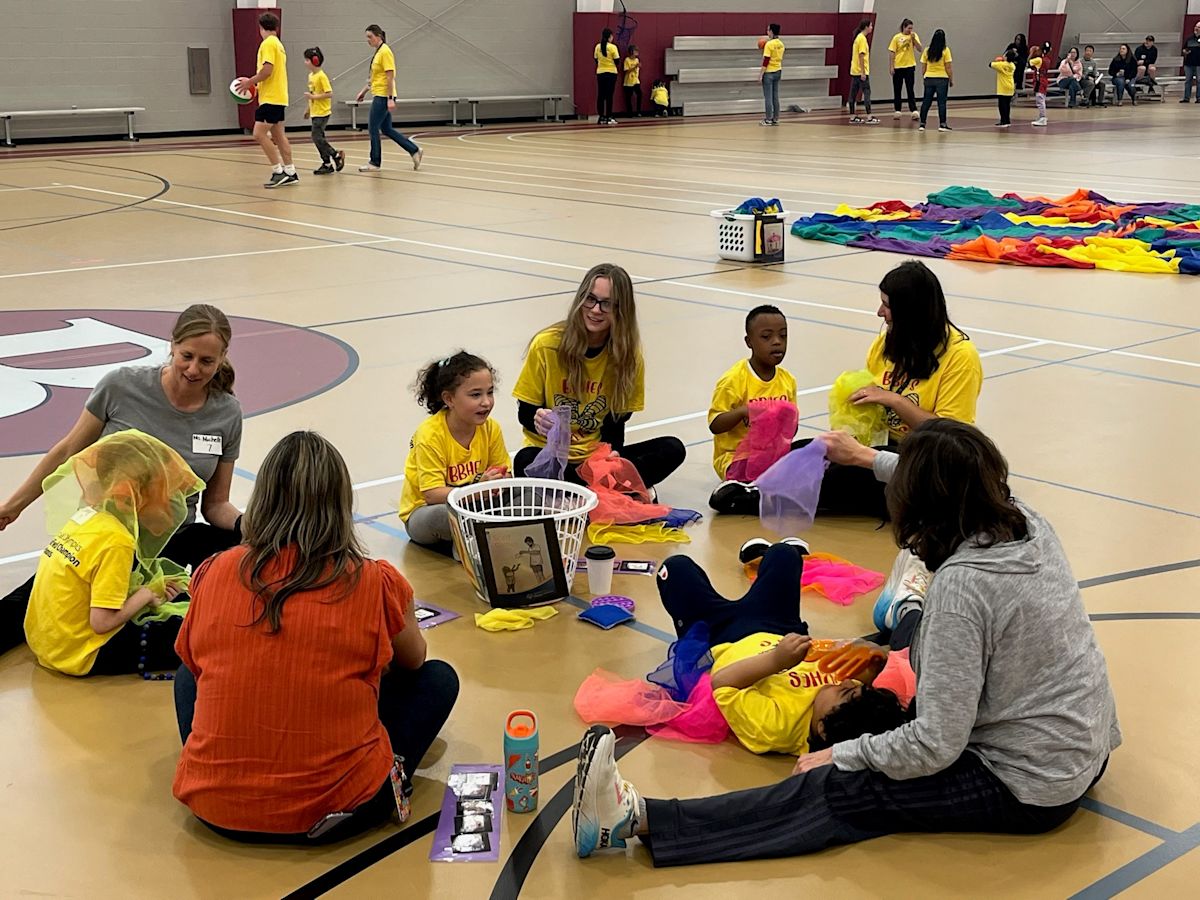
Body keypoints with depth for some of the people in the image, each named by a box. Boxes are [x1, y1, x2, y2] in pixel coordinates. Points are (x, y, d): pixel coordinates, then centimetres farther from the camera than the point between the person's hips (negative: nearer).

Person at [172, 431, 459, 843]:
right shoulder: (375, 583, -7)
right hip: (337, 810, -2)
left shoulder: (214, 573, -3)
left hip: (216, 809, 2)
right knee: (438, 678, 19)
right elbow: (414, 659, 14)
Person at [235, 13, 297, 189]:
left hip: (270, 98, -9)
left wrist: (250, 82, -10)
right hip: (278, 97, 9)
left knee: (260, 134, -11)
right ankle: (290, 172, 11)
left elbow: (267, 70, -21)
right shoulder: (278, 44, 16)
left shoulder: (268, 44, -12)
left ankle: (278, 171, -12)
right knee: (278, 136, 10)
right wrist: (255, 83, 19)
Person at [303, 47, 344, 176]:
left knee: (317, 137, -11)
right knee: (319, 138, 9)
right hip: (315, 112, 9)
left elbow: (329, 94, -20)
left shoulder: (322, 76, -15)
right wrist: (308, 109, 22)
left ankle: (336, 155, 0)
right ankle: (327, 164, 14)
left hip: (322, 113, -9)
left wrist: (313, 97, -22)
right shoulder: (311, 75, 11)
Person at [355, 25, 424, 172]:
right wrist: (364, 91, 23)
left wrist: (390, 99, -23)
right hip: (379, 95, 10)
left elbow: (390, 76, -19)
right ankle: (415, 151, 14)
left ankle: (375, 163, 5)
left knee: (373, 128, -4)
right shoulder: (377, 52, 14)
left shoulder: (385, 52, -14)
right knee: (387, 129, 11)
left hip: (383, 96, -10)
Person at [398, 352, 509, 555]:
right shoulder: (430, 435, -24)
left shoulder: (491, 428, -8)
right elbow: (432, 494, -28)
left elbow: (504, 476, -3)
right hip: (424, 511, -5)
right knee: (445, 513, -40)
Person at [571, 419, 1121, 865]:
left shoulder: (962, 584, -28)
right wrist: (870, 459, 31)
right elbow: (962, 489, 23)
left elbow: (936, 745, -27)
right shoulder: (1029, 523, -4)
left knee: (836, 793, -15)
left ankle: (636, 817, -19)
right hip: (1086, 750, 9)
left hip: (1027, 790, -9)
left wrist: (840, 755, -13)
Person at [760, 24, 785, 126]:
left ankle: (768, 119, -1)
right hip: (778, 72, 7)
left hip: (769, 72, -7)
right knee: (775, 97, 10)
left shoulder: (769, 44, -16)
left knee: (768, 97, -3)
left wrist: (761, 74, -15)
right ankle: (775, 119, 11)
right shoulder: (781, 44, 7)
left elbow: (766, 60, -18)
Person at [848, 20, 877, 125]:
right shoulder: (862, 39, -14)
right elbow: (861, 56, -19)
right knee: (867, 92, -7)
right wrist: (863, 72, -20)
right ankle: (869, 117, -8)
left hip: (855, 71, 9)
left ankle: (852, 117, 12)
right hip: (861, 71, -9)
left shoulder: (858, 37, 14)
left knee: (853, 93, 8)